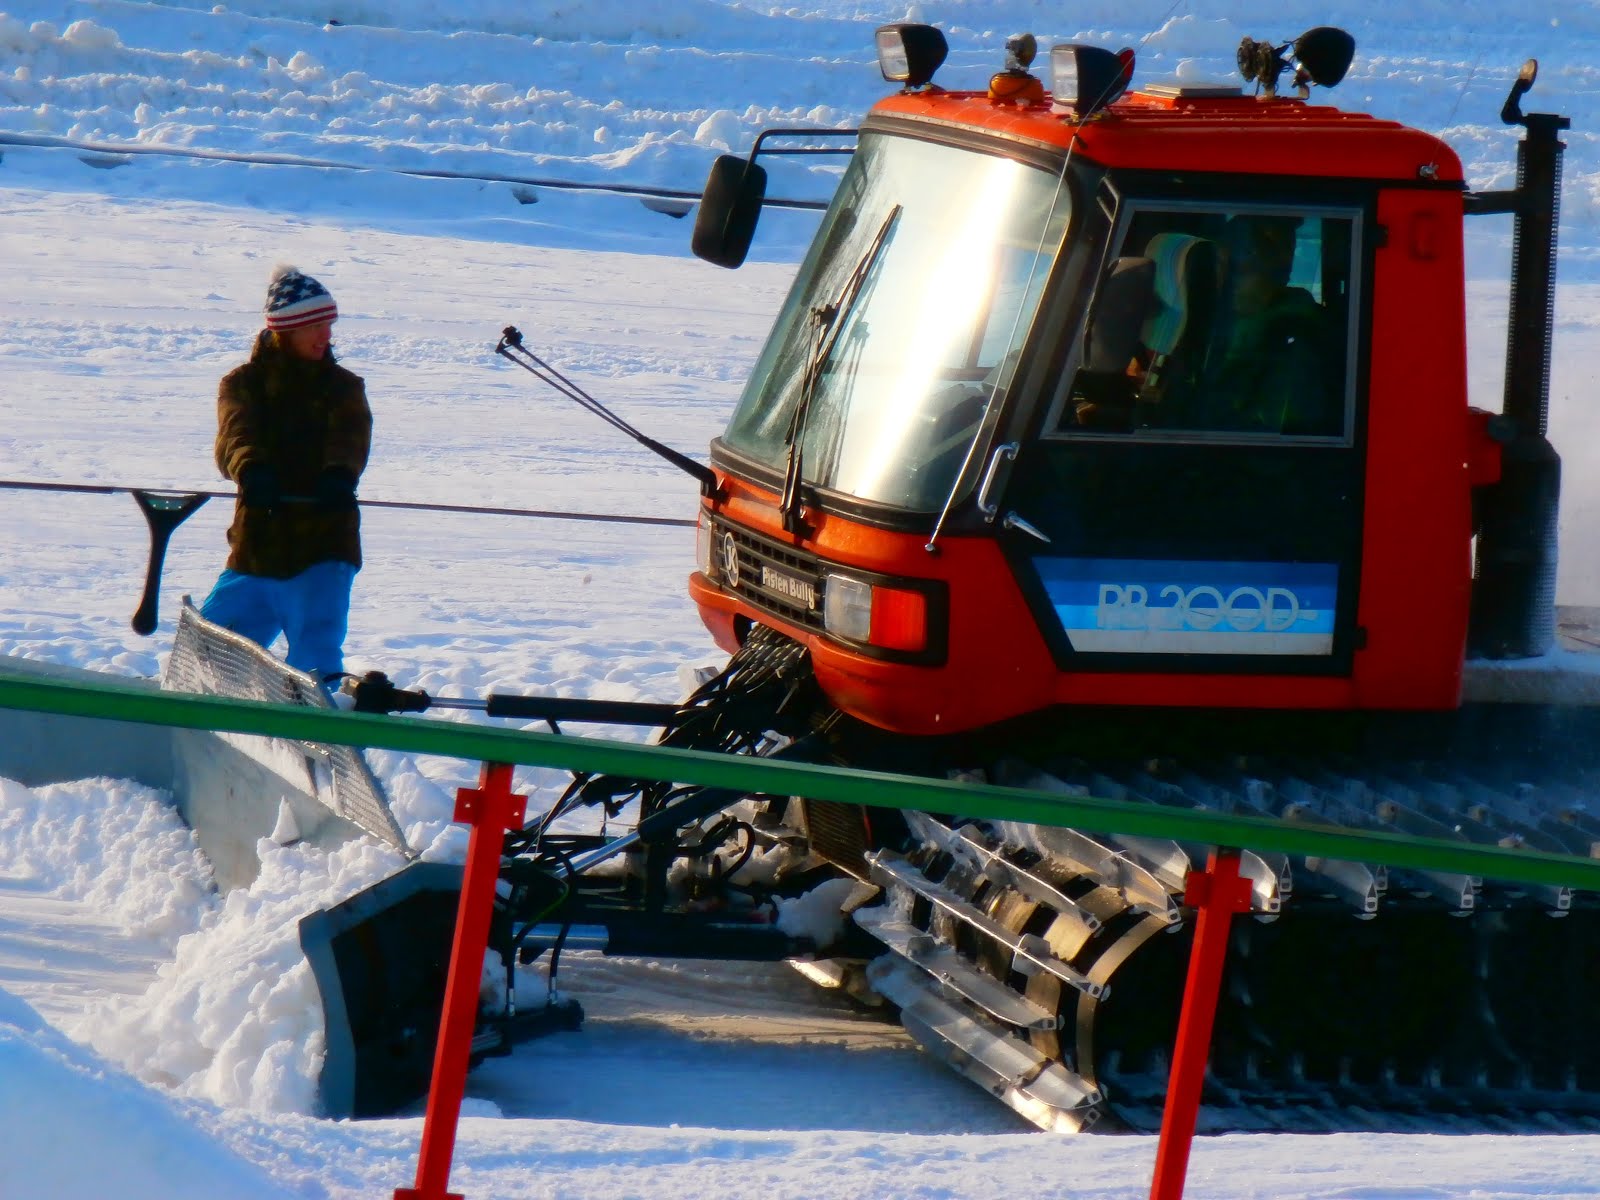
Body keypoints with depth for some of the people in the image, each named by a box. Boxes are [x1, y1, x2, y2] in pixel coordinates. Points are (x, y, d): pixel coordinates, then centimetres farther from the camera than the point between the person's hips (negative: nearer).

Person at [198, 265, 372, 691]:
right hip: (257, 544, 2)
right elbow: (234, 434, -16)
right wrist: (250, 469, -40)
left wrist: (339, 476, -39)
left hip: (323, 546, -2)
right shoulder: (243, 383, 5)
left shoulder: (343, 387, 6)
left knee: (316, 655, -20)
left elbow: (349, 438, -15)